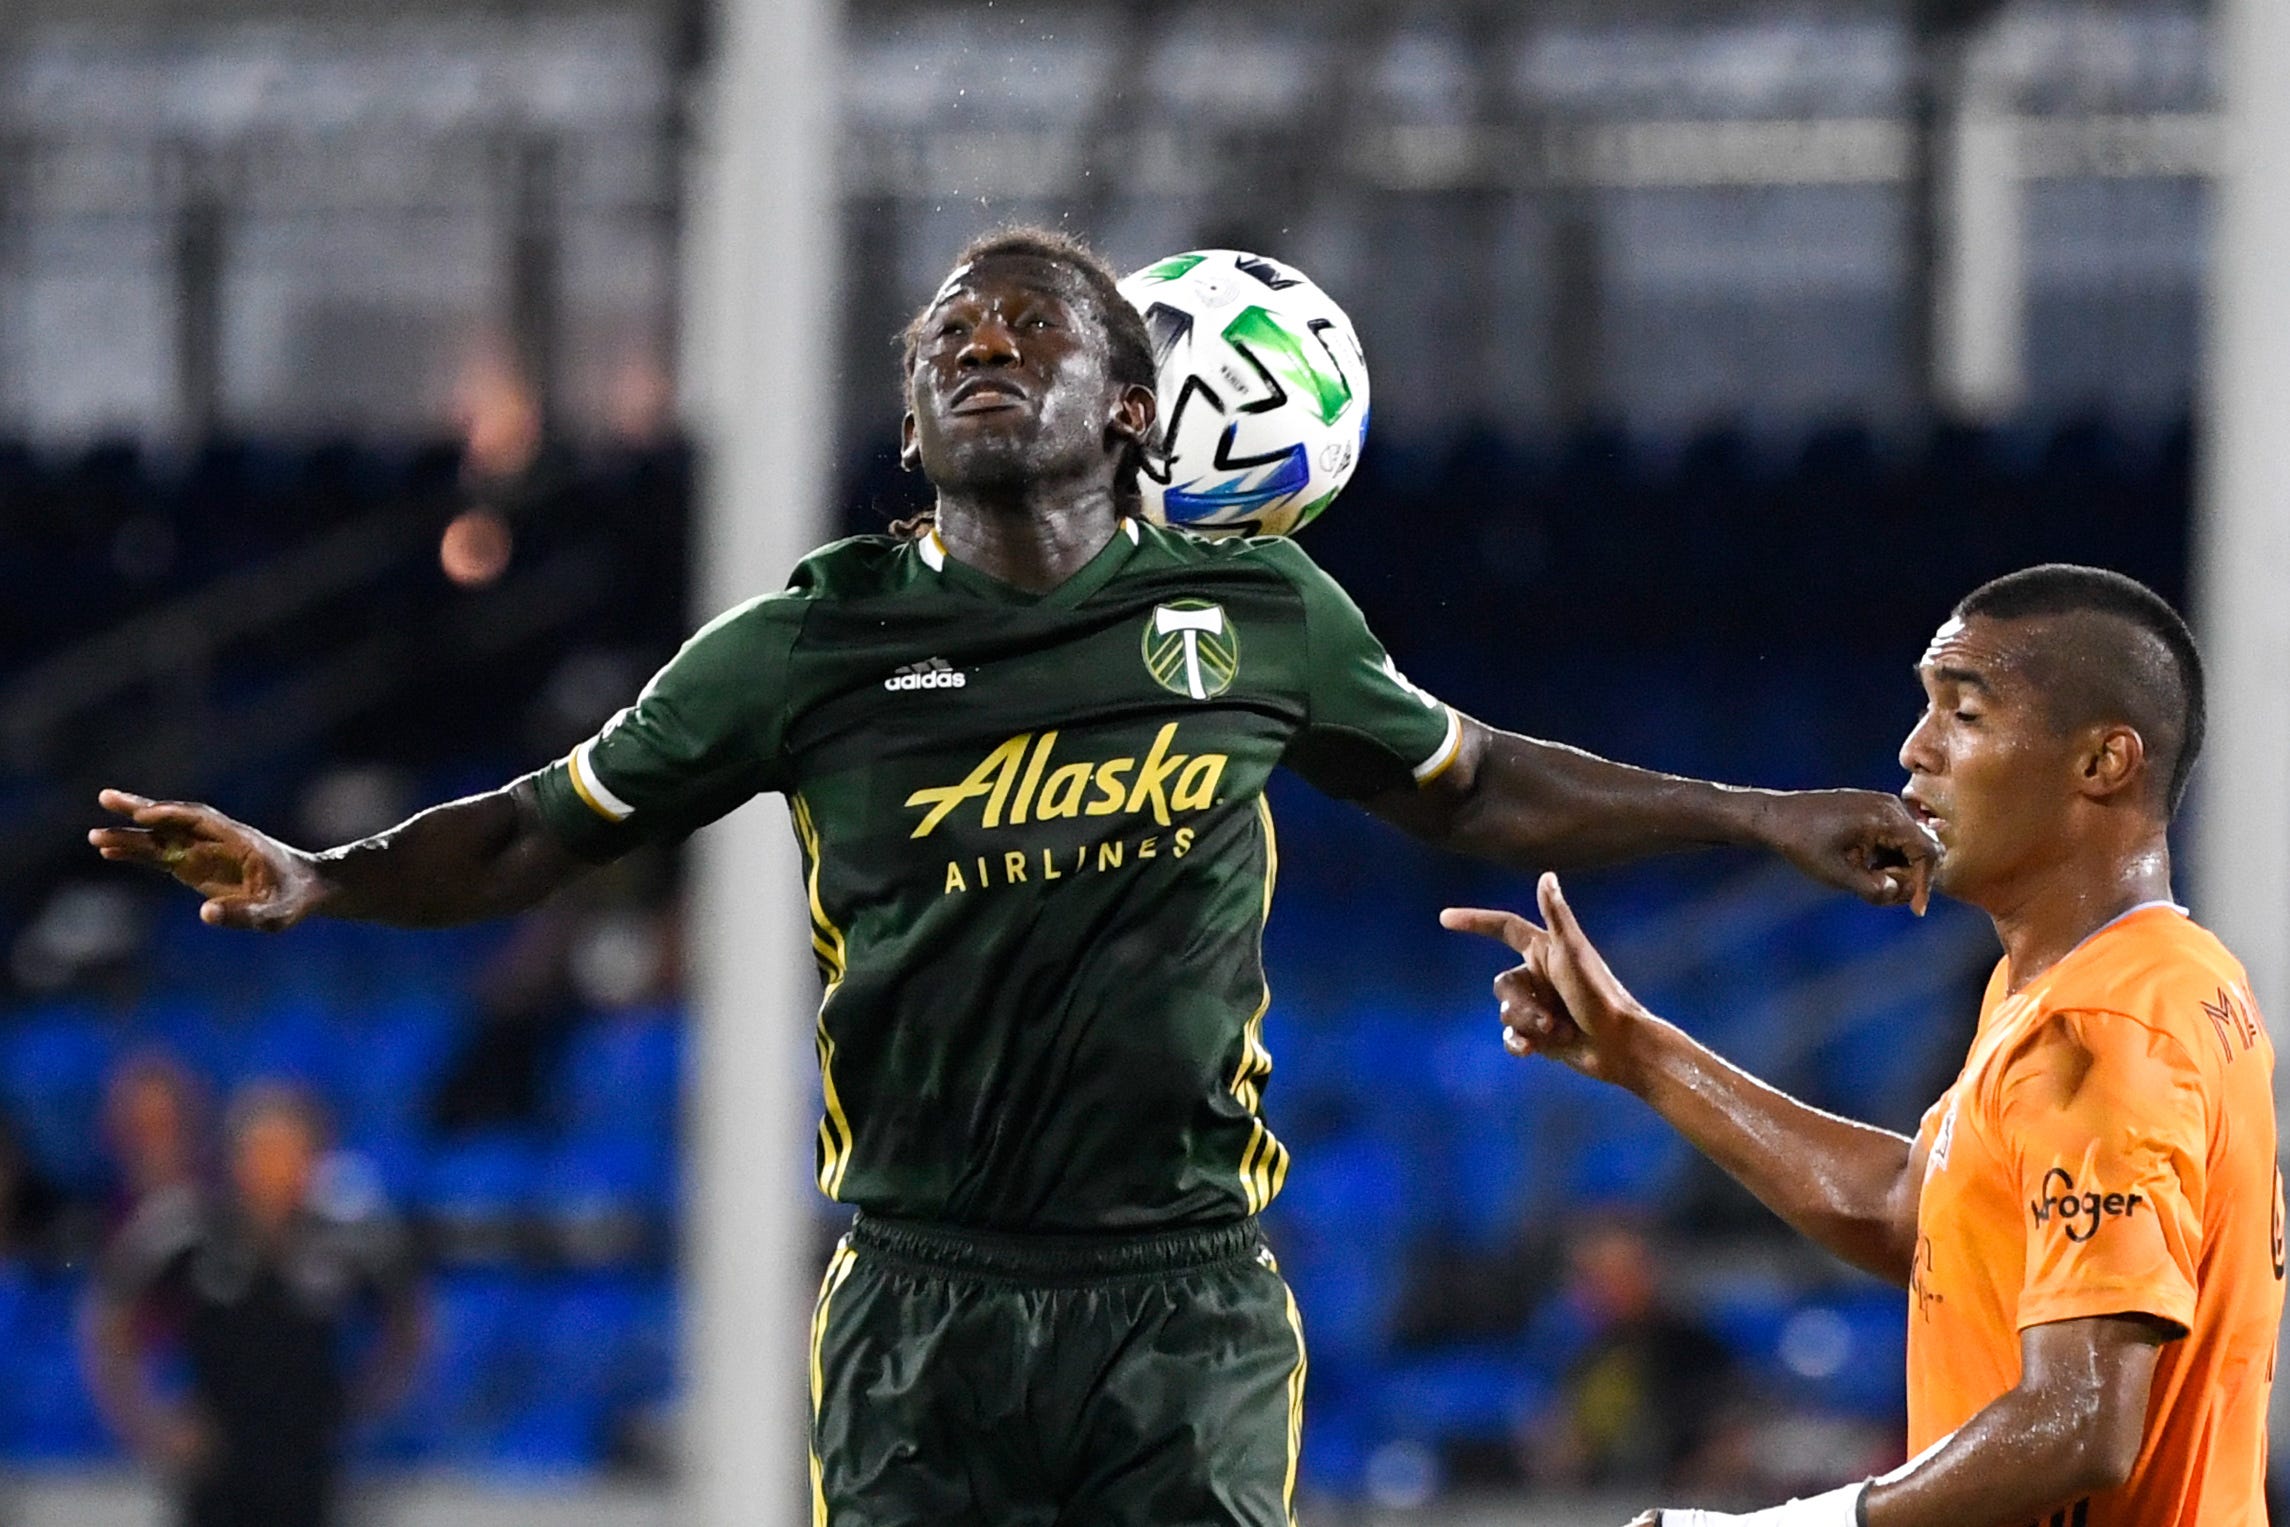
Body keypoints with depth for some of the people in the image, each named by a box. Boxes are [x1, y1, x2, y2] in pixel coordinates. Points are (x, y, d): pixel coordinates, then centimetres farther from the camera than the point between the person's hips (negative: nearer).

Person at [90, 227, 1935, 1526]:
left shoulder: (1256, 614, 6)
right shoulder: (818, 642, 3)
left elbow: (1467, 788, 22)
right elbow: (544, 830, 8)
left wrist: (1762, 819, 20)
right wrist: (317, 880, -9)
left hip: (1188, 1300, 0)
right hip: (923, 1297, 0)